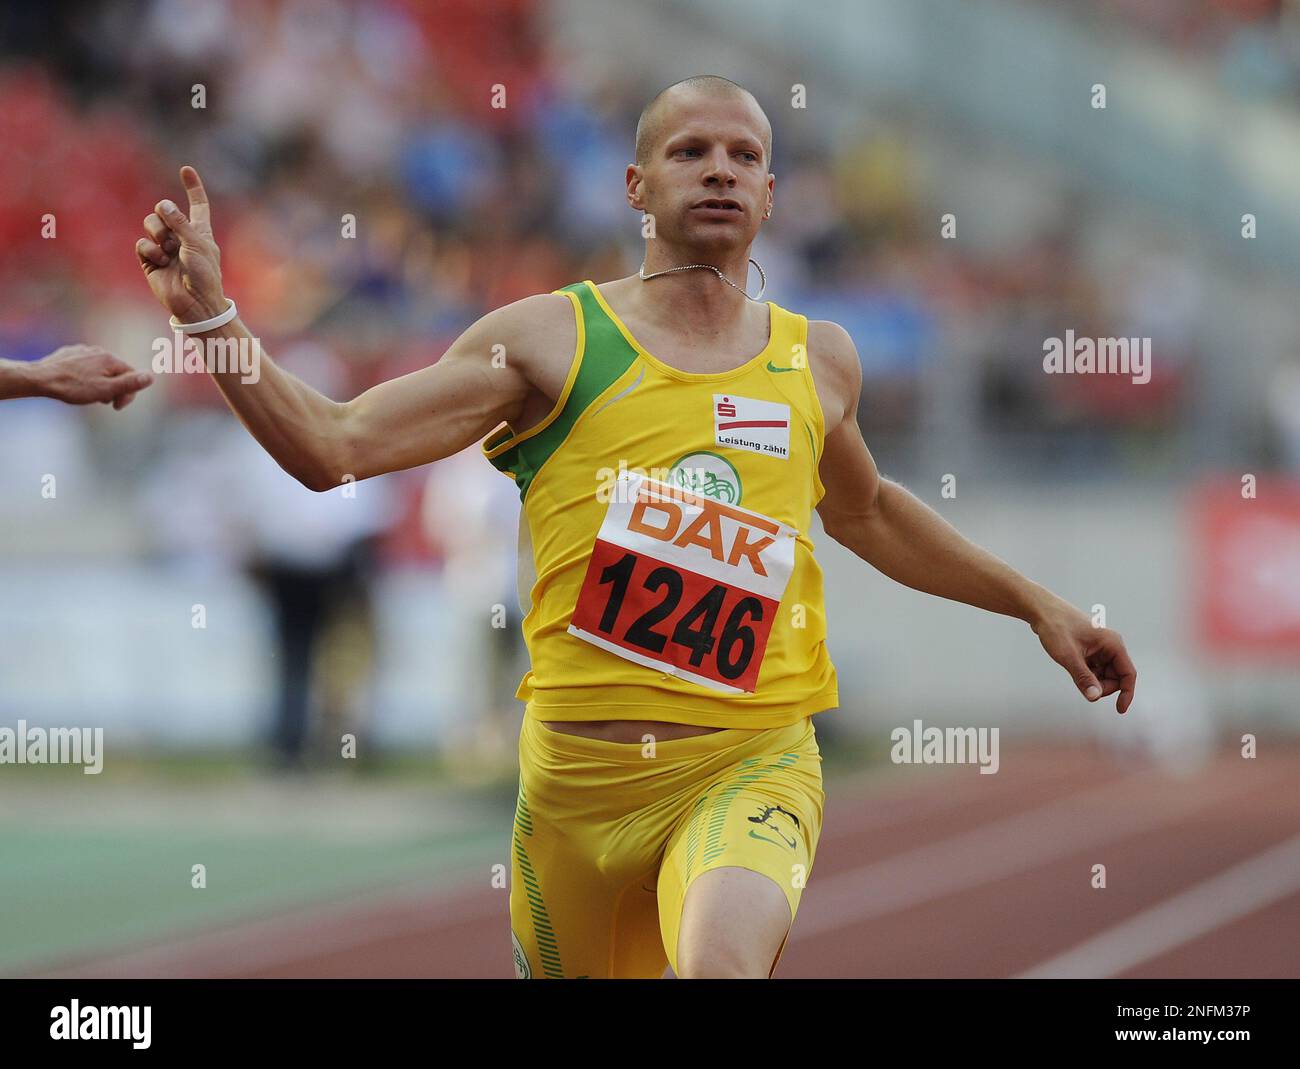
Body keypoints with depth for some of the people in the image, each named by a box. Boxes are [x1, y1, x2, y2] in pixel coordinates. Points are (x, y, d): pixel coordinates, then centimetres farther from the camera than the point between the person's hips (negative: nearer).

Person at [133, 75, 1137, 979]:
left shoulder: (818, 361, 10)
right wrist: (211, 312, -19)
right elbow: (331, 446, -7)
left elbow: (864, 511, 32)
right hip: (576, 771, 0)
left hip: (748, 767, 0)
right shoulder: (550, 339, 0)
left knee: (725, 958, -33)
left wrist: (1037, 604, 32)